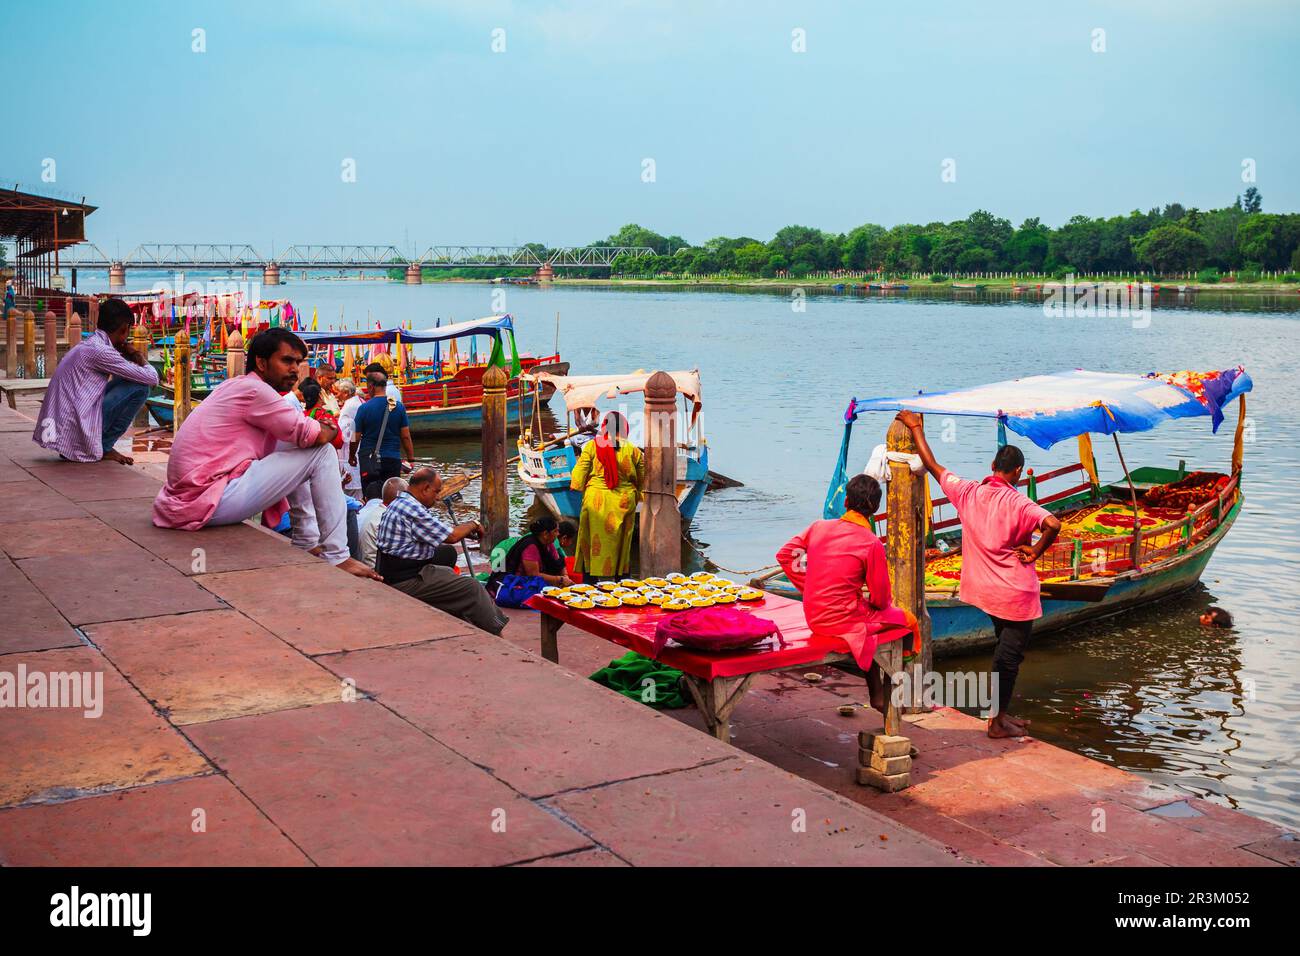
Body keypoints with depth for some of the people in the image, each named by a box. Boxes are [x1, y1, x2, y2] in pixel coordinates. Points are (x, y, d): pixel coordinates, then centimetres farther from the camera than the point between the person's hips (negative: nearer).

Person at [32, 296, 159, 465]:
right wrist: (139, 358, 9)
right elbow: (152, 379, -11)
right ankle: (104, 448, 1)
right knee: (140, 387, -7)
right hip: (77, 433, -9)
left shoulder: (85, 346, 16)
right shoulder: (100, 351, -13)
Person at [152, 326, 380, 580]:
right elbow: (315, 436, -14)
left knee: (294, 449, 22)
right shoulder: (254, 390, -12)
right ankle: (337, 557, -6)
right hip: (211, 501, -10)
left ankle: (307, 542, 20)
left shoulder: (236, 386, 19)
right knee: (322, 452, -8)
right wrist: (330, 431, 8)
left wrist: (318, 429, 1)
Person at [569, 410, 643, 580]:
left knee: (594, 538, 7)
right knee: (619, 539, 10)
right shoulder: (633, 450, 0)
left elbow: (580, 471, 0)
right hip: (624, 501, 1)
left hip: (596, 499, -1)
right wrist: (637, 496, 19)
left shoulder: (592, 446, -4)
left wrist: (576, 487, 12)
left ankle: (591, 574, 8)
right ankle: (618, 573, 15)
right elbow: (641, 479, 6)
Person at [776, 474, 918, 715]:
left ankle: (876, 693, 34)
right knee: (907, 622, 14)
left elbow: (784, 555, 7)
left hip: (814, 617, 6)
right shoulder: (872, 544, -16)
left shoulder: (819, 527, -1)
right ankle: (886, 694, 23)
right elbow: (881, 600, -9)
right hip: (843, 621, -6)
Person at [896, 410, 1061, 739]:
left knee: (1005, 648, 23)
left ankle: (1002, 712, 31)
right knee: (1010, 654, 6)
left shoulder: (968, 493, -4)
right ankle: (999, 721, 13)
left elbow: (933, 466, 5)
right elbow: (1053, 524, -34)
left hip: (985, 587, 6)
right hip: (1015, 591, -6)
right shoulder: (1017, 503, -19)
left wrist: (916, 428, 14)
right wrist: (1035, 551, -17)